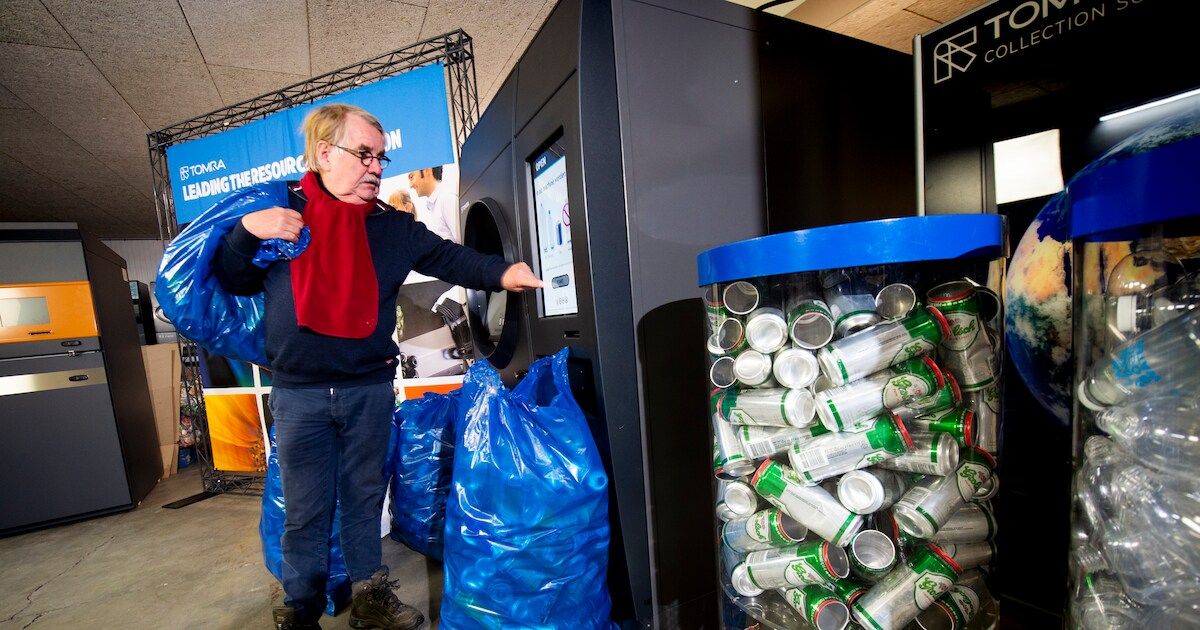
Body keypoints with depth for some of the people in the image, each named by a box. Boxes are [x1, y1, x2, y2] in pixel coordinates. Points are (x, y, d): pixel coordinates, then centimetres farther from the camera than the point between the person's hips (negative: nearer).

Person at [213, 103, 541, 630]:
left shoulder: (392, 225, 5)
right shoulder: (277, 209, 2)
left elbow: (449, 257, -3)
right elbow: (230, 282, 7)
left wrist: (500, 272, -21)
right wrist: (247, 229, -13)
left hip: (370, 389, 2)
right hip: (298, 394, -1)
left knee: (364, 498, 15)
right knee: (305, 511, 11)